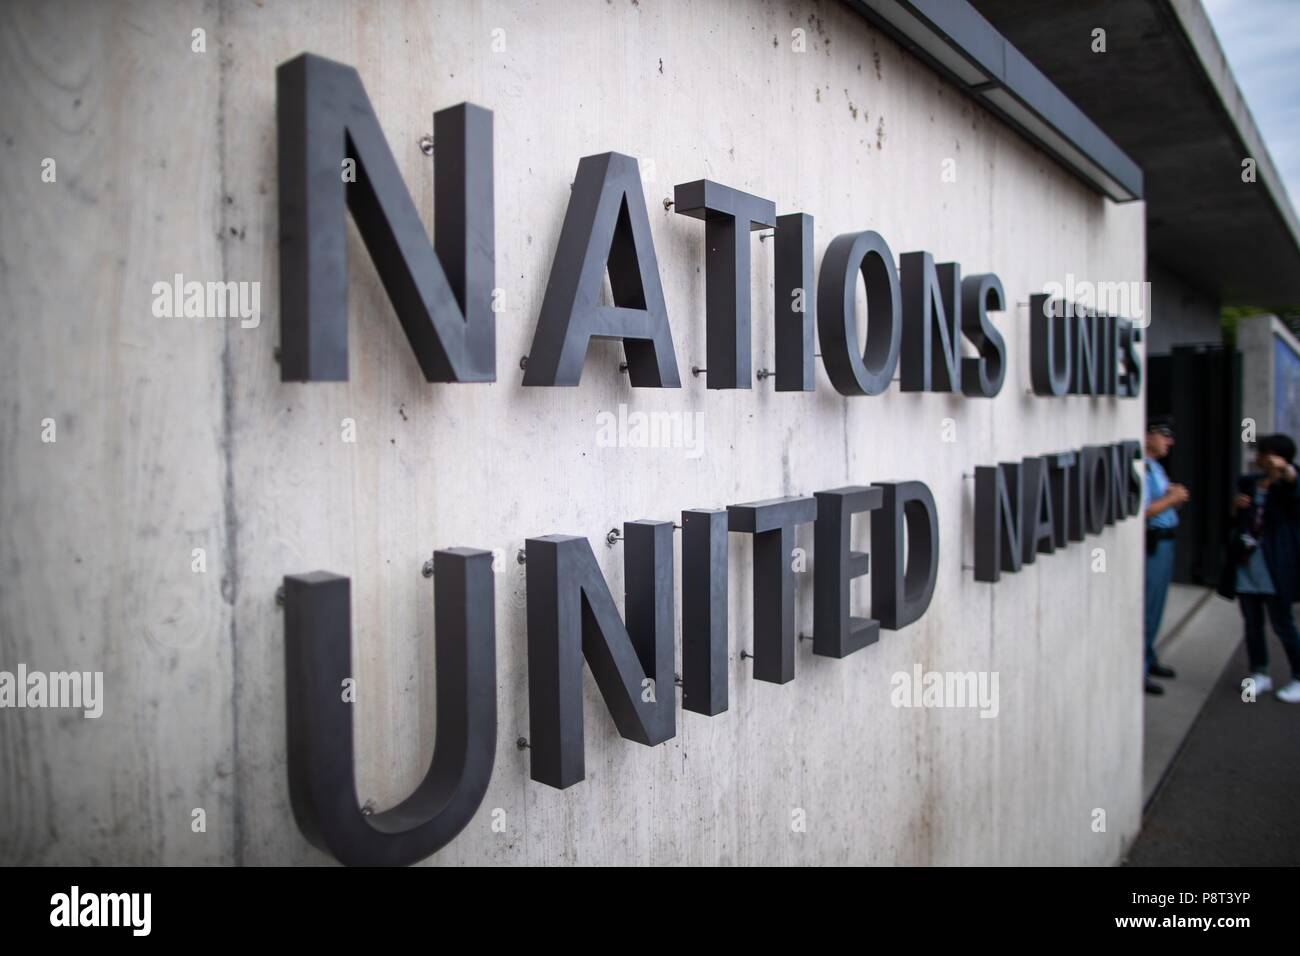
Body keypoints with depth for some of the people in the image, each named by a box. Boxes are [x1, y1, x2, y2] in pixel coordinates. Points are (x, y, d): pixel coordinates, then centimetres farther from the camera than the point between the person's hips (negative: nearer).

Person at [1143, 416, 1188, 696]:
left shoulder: (1156, 467, 16)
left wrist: (1175, 497, 2)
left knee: (1155, 607, 17)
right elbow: (1142, 510, -24)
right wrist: (1171, 498, -14)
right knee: (1146, 608, -6)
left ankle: (1148, 659, 29)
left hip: (1164, 543, 10)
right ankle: (1137, 671, -1)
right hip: (1152, 544, -10)